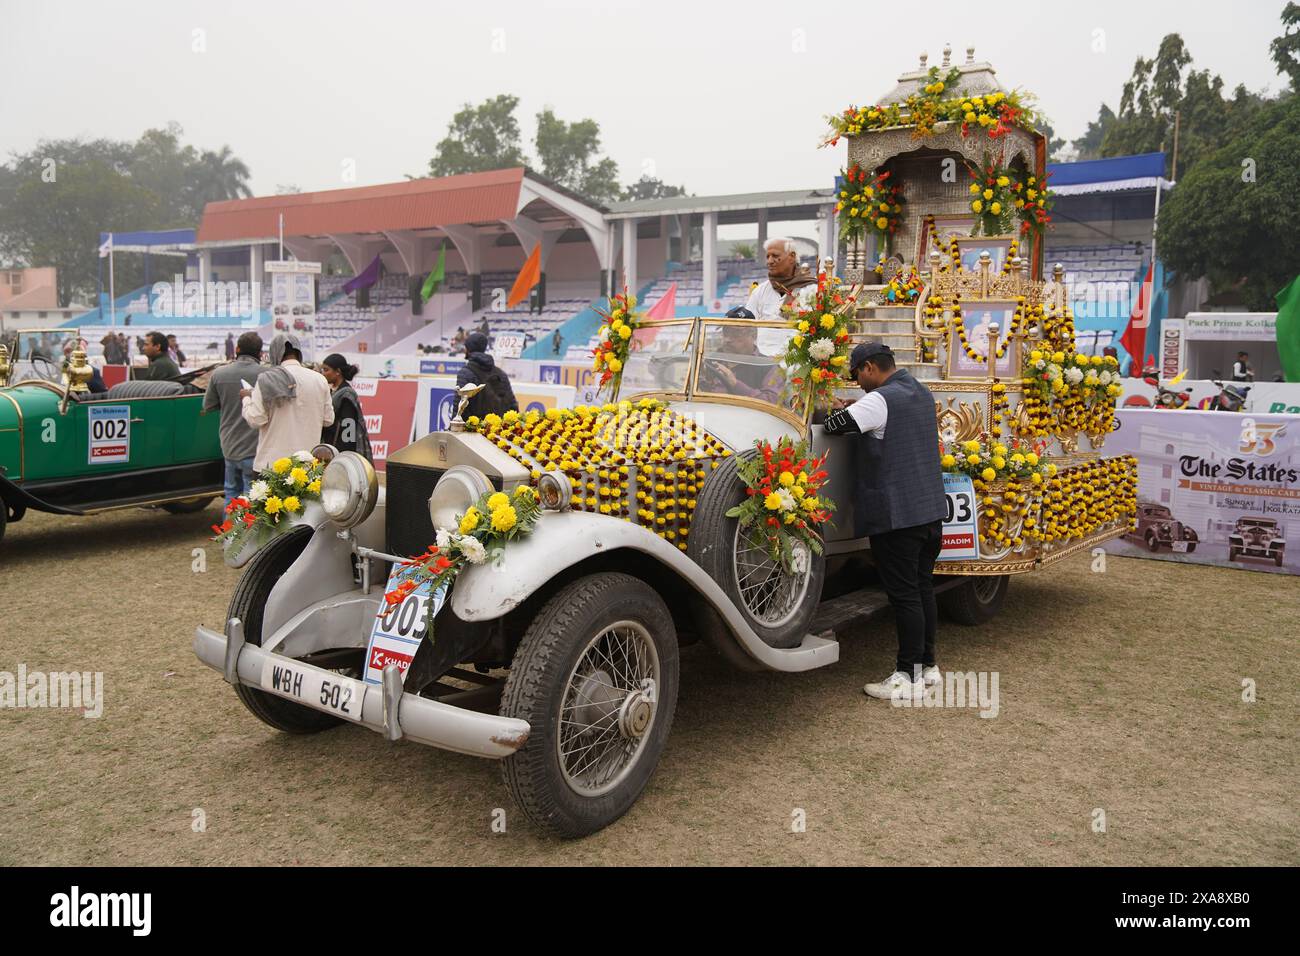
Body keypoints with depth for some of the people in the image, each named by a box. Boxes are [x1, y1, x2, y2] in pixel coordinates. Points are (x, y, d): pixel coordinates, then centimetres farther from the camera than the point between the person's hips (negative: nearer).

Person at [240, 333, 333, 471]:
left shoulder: (267, 379, -7)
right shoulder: (319, 379, 1)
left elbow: (256, 419, -6)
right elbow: (328, 419, 8)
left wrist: (247, 398, 12)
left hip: (272, 462, -2)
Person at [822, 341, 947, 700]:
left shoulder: (880, 400, -16)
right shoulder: (923, 394, 12)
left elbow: (833, 425, -16)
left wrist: (840, 411, 6)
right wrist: (853, 409, 13)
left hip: (896, 515, -9)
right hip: (931, 509, 9)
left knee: (904, 595, -3)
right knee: (923, 588, 16)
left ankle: (909, 676, 4)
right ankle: (927, 664, 25)